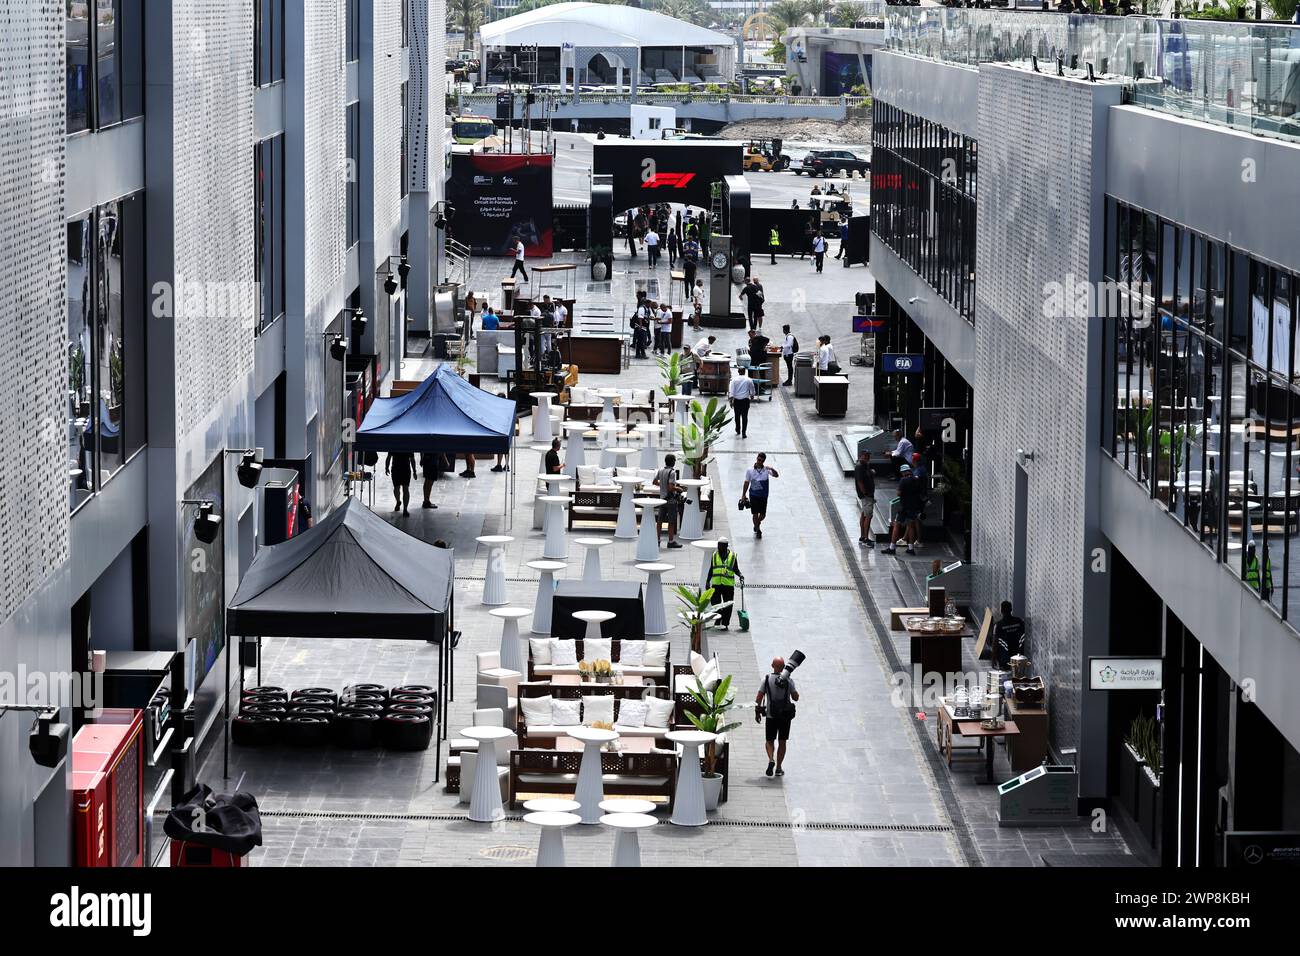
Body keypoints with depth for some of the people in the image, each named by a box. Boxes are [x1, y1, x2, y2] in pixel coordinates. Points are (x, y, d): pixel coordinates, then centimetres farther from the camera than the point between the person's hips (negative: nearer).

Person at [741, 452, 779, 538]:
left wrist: (772, 469, -36)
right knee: (755, 514, 1)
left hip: (763, 496, 1)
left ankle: (757, 524, 38)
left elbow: (776, 475, -17)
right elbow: (746, 484, 2)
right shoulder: (750, 471, -5)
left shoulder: (766, 470, -5)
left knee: (763, 514, 6)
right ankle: (757, 530, 20)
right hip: (753, 495, -1)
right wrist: (743, 495, 2)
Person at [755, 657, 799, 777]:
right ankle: (778, 768, 11)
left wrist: (758, 712, 5)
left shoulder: (767, 679, -6)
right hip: (785, 716, 0)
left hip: (771, 716, 0)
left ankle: (771, 760, -13)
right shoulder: (789, 680, -6)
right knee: (782, 742, 12)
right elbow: (795, 697, -2)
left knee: (770, 741, 13)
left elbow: (758, 698, -7)